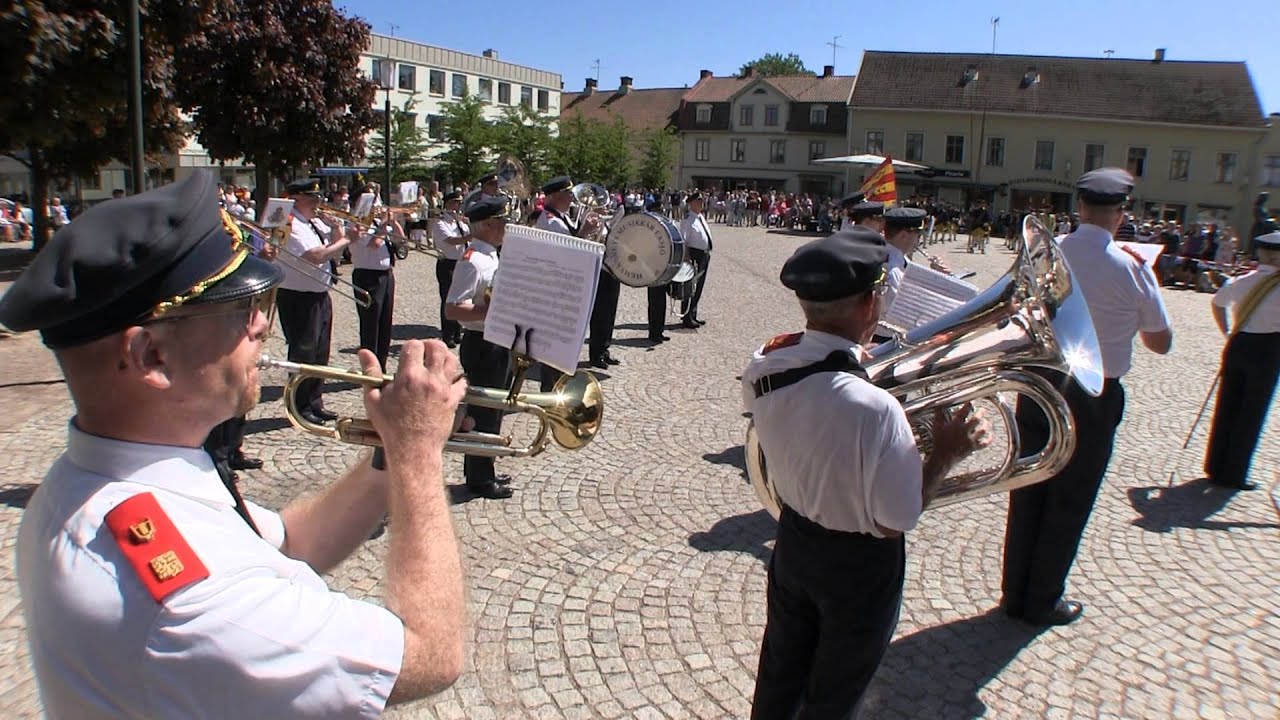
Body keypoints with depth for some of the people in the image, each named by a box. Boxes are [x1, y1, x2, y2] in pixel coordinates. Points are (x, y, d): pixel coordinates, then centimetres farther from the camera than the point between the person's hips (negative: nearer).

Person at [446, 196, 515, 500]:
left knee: (491, 410, 18)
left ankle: (480, 472, 32)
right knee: (485, 412, 1)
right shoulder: (473, 261, -19)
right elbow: (452, 309, -25)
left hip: (498, 343, 10)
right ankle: (480, 479, 14)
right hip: (481, 345, -10)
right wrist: (494, 311, -28)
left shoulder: (491, 257, 11)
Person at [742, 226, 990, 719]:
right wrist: (947, 454, -14)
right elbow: (895, 523, -24)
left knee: (779, 676, 29)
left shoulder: (764, 366, -16)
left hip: (792, 542, 5)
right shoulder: (874, 408, -35)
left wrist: (843, 360, 6)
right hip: (860, 566, -5)